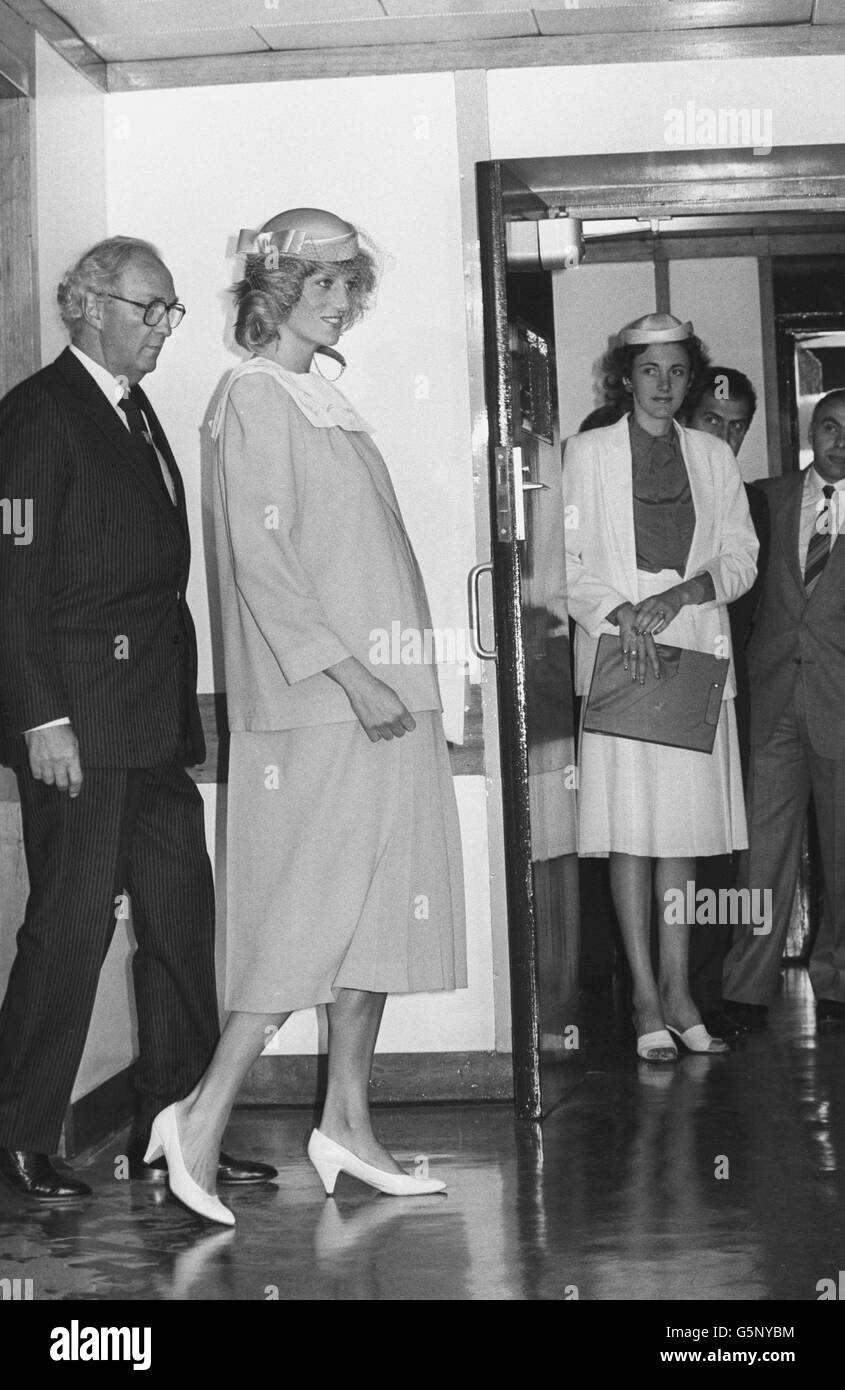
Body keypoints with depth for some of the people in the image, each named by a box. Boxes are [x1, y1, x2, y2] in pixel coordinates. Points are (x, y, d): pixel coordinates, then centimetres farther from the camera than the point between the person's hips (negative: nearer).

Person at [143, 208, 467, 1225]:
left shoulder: (323, 401, 19)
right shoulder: (254, 396, -7)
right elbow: (260, 556, -15)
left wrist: (395, 679, 13)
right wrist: (348, 671, -20)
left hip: (378, 692, 9)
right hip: (319, 704, -9)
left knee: (377, 911, 8)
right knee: (319, 911, -9)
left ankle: (347, 1123, 15)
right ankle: (201, 1120, -1)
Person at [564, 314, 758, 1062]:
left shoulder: (714, 456, 13)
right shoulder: (588, 452, 5)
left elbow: (742, 556, 9)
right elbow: (566, 558, 0)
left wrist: (683, 593, -9)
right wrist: (620, 615, -15)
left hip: (696, 658, 3)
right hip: (619, 656, -3)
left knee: (686, 828, 3)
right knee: (632, 831, -6)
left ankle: (678, 990, 9)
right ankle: (648, 999, -1)